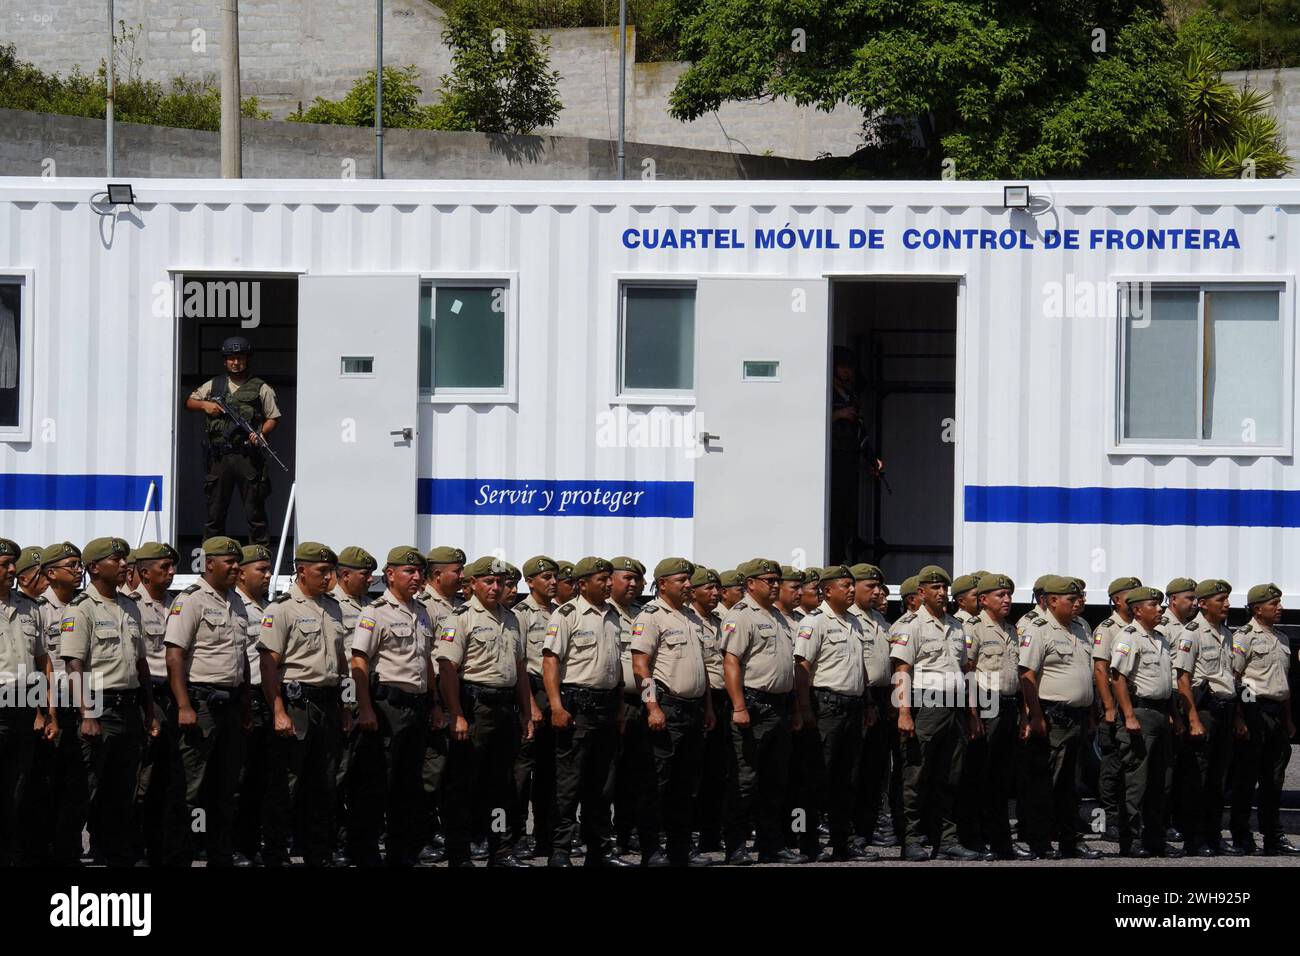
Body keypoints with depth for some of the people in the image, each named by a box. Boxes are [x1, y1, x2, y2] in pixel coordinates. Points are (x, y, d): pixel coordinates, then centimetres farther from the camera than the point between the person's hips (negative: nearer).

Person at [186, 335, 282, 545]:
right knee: (215, 510, 6)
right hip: (219, 456, 3)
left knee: (254, 510, -3)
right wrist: (205, 405, 1)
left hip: (248, 456, -3)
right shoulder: (213, 385, 14)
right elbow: (189, 402, 21)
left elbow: (273, 418, 6)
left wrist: (261, 433, -13)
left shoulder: (261, 388, 6)